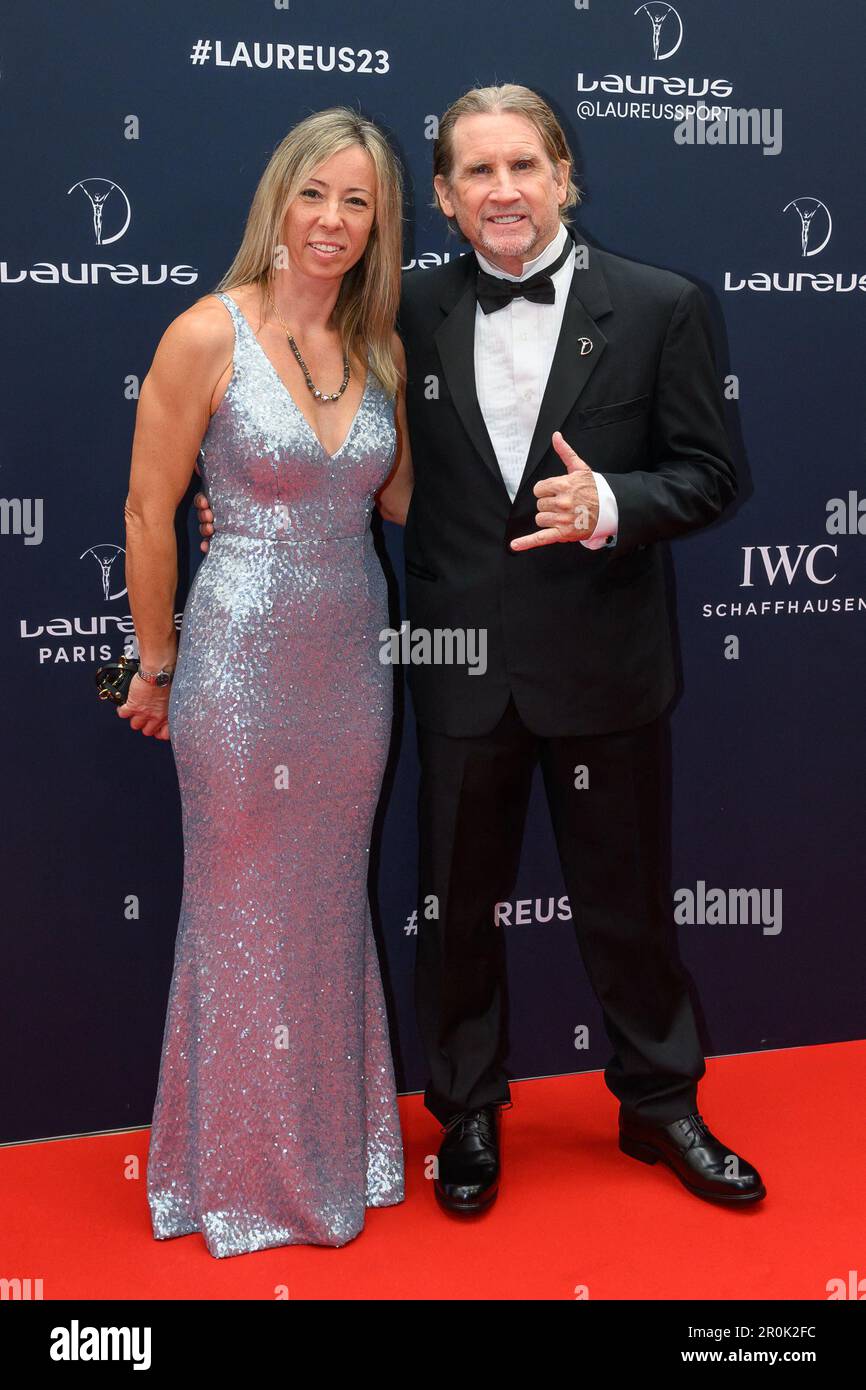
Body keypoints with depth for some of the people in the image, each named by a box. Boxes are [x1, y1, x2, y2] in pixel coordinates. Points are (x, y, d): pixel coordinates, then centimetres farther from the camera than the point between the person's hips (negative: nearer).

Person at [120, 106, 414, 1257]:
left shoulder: (381, 351, 6)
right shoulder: (209, 335, -11)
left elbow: (401, 500, 10)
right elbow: (149, 513, -7)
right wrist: (156, 667, -1)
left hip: (354, 659, 6)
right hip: (241, 658, -5)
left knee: (335, 900, 17)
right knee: (246, 907, 9)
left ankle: (336, 1137, 38)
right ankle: (248, 1164, 31)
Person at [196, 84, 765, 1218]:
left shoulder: (659, 306, -3)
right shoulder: (412, 313, 4)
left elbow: (709, 473, -2)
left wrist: (610, 506, -19)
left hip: (602, 665, -1)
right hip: (461, 666, 2)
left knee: (628, 898, 12)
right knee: (458, 902, 14)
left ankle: (660, 1105, 36)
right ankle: (468, 1114, 36)